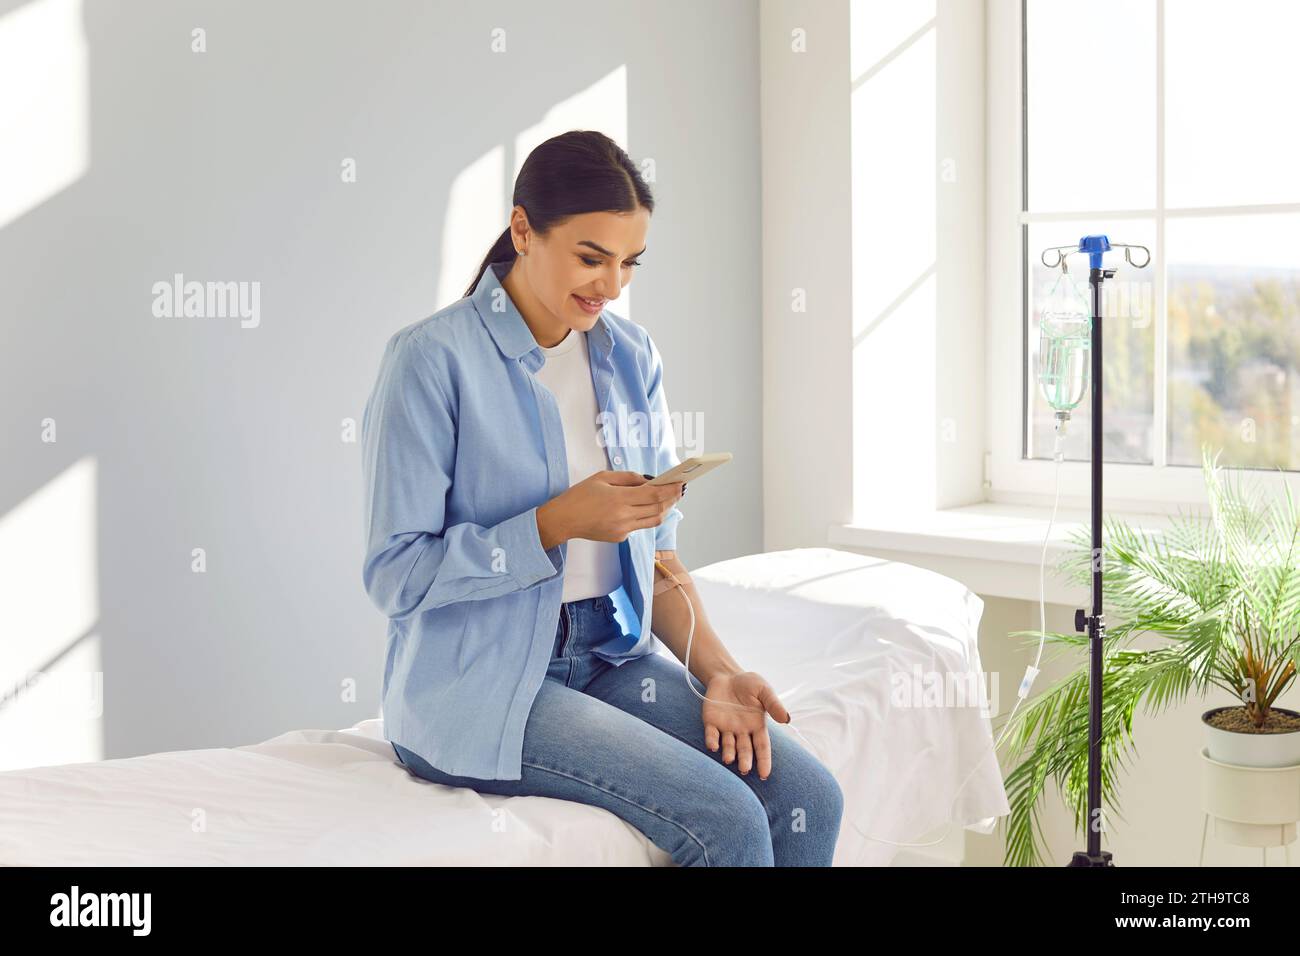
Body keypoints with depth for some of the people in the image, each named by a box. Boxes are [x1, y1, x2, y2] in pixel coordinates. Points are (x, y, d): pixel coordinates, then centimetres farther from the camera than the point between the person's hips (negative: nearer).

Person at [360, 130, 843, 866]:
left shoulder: (632, 356, 8)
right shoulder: (432, 361, -11)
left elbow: (657, 550, 10)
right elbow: (396, 576, -13)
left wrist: (716, 670, -6)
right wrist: (560, 522, -22)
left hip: (612, 658, 6)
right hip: (481, 683, -6)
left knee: (809, 799, -14)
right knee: (726, 821, -23)